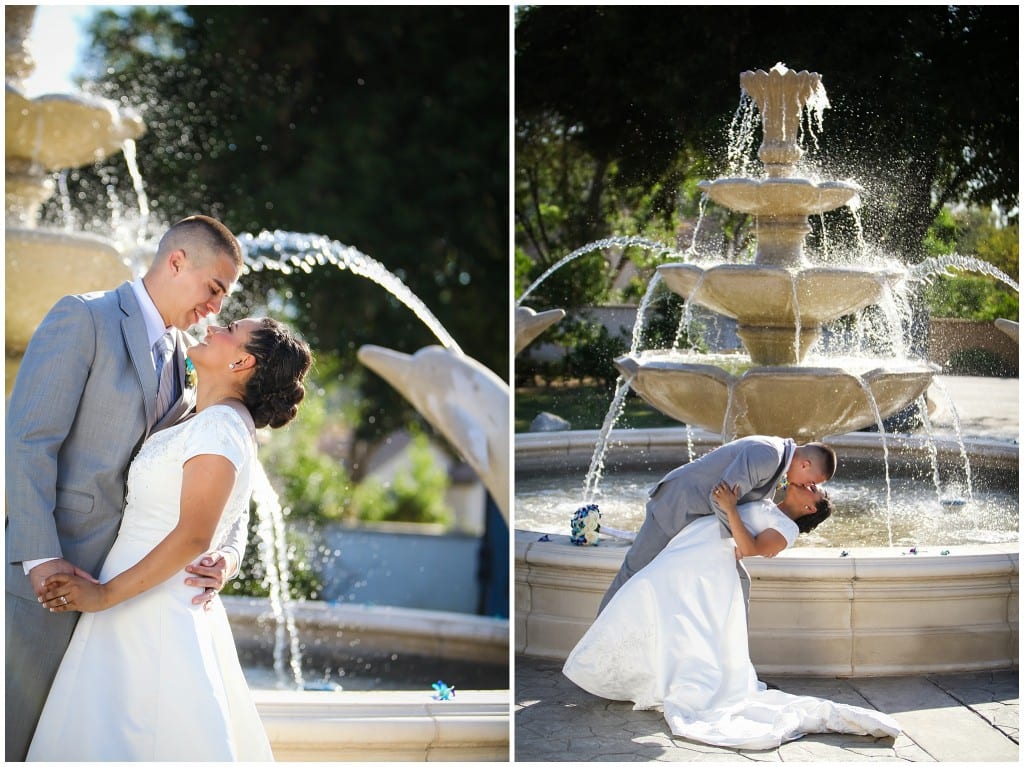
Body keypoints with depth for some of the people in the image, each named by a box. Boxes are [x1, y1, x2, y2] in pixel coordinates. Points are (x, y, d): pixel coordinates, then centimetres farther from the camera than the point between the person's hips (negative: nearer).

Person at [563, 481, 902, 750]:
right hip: (674, 565, 8)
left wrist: (730, 509, -17)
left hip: (707, 571, -8)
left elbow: (749, 548, -11)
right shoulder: (759, 505, 28)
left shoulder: (786, 528, 4)